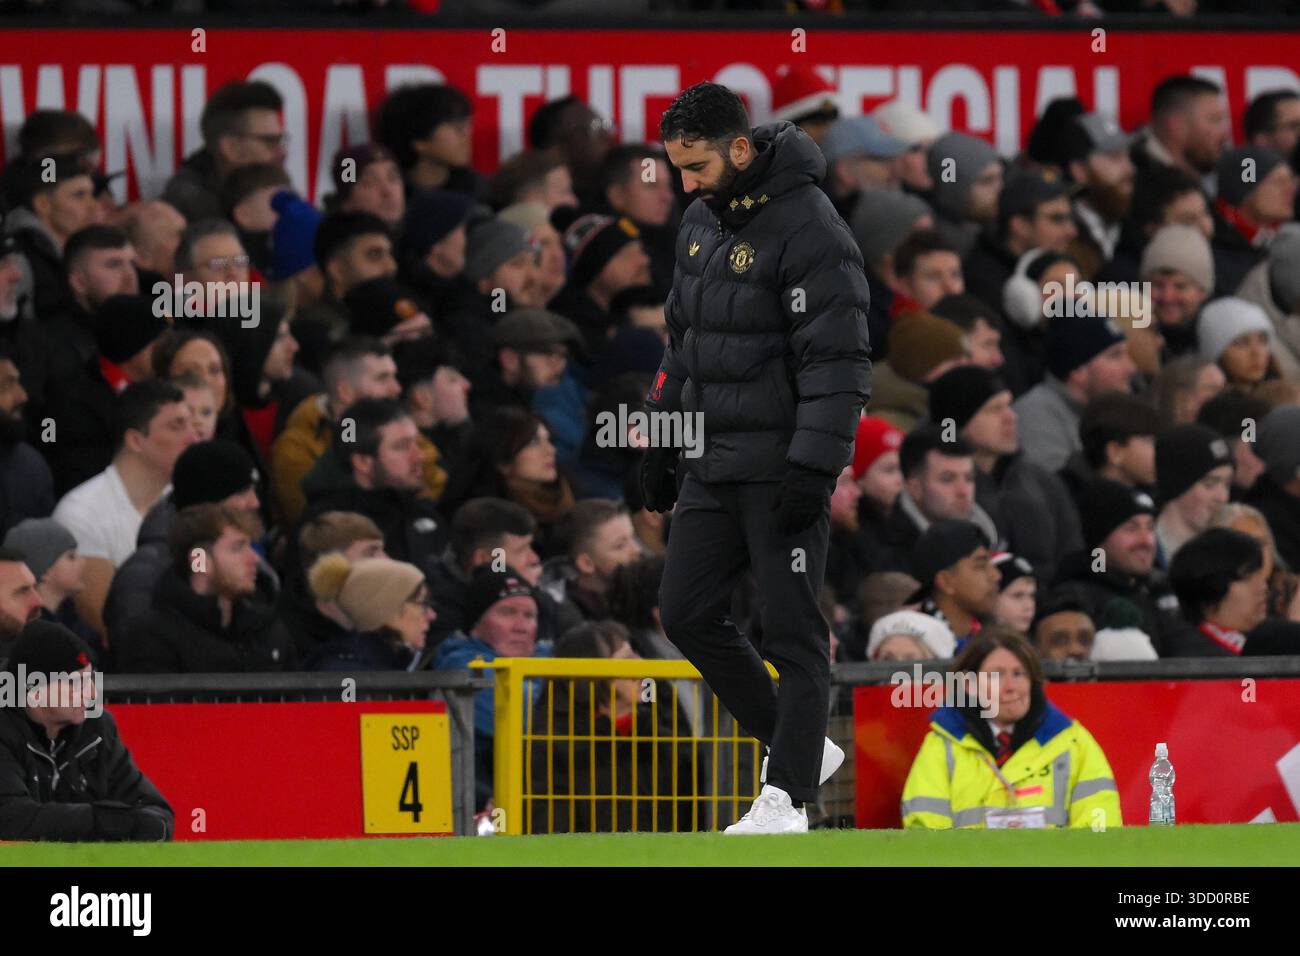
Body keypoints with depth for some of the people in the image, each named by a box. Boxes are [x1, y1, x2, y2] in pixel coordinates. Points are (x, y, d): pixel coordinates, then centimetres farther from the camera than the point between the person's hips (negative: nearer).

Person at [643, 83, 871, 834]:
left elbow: (840, 361, -19)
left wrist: (812, 469, -23)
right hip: (713, 463, 9)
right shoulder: (703, 220, 11)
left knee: (794, 630, -3)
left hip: (782, 465, -9)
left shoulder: (809, 229, -16)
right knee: (689, 614, 8)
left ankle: (787, 795, 1)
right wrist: (662, 444, 21)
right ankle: (801, 747, 20)